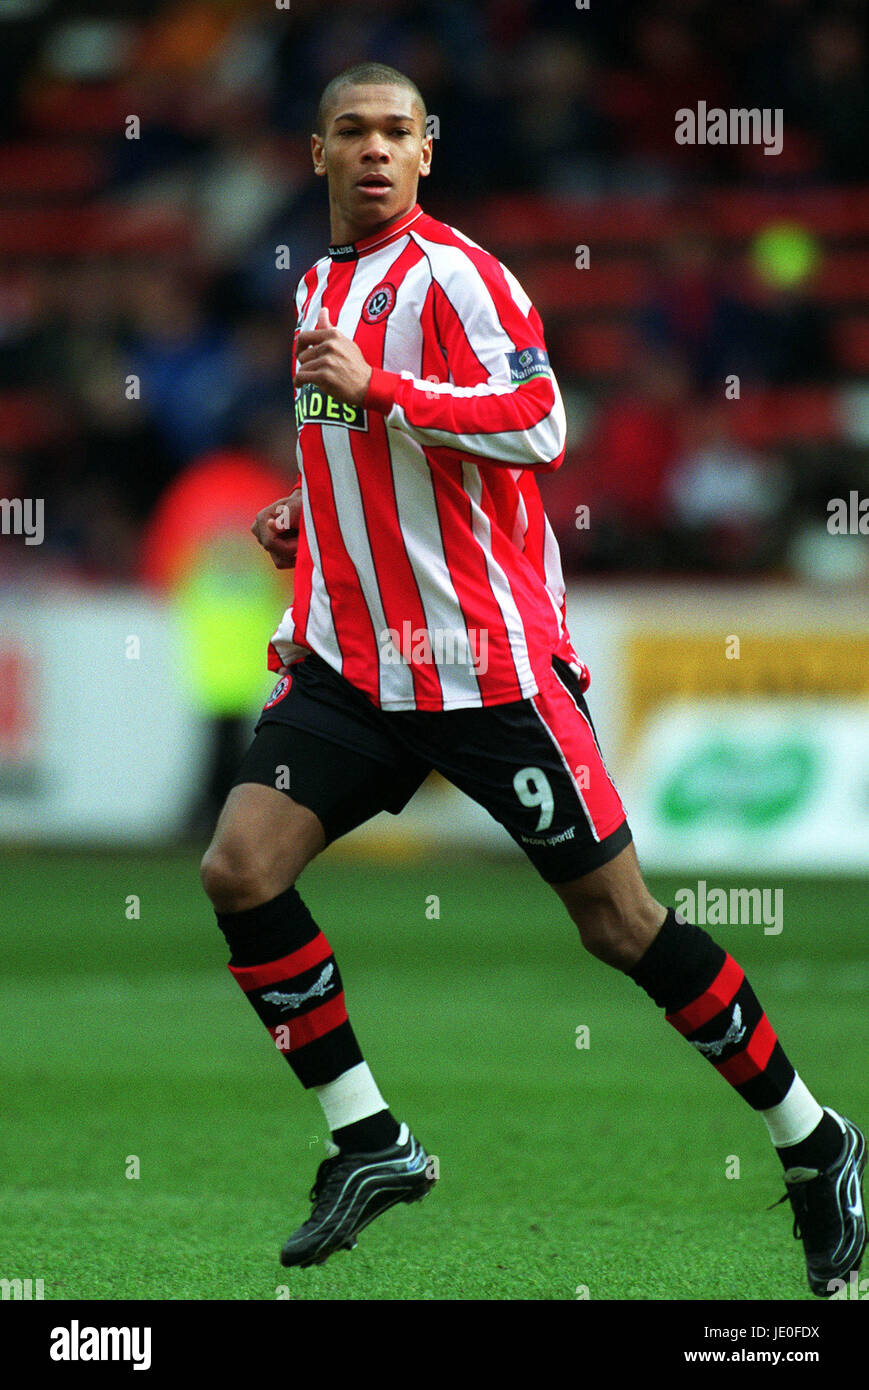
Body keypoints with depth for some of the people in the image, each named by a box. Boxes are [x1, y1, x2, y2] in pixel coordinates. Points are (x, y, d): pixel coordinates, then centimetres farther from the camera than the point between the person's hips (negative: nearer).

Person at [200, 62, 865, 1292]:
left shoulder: (450, 272, -10)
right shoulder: (320, 286, 15)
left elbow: (540, 424, -24)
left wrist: (375, 388, -28)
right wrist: (307, 519, 14)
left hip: (489, 662, -7)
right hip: (352, 660, 7)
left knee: (621, 922, -3)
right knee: (239, 870, -11)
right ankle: (369, 1144, 0)